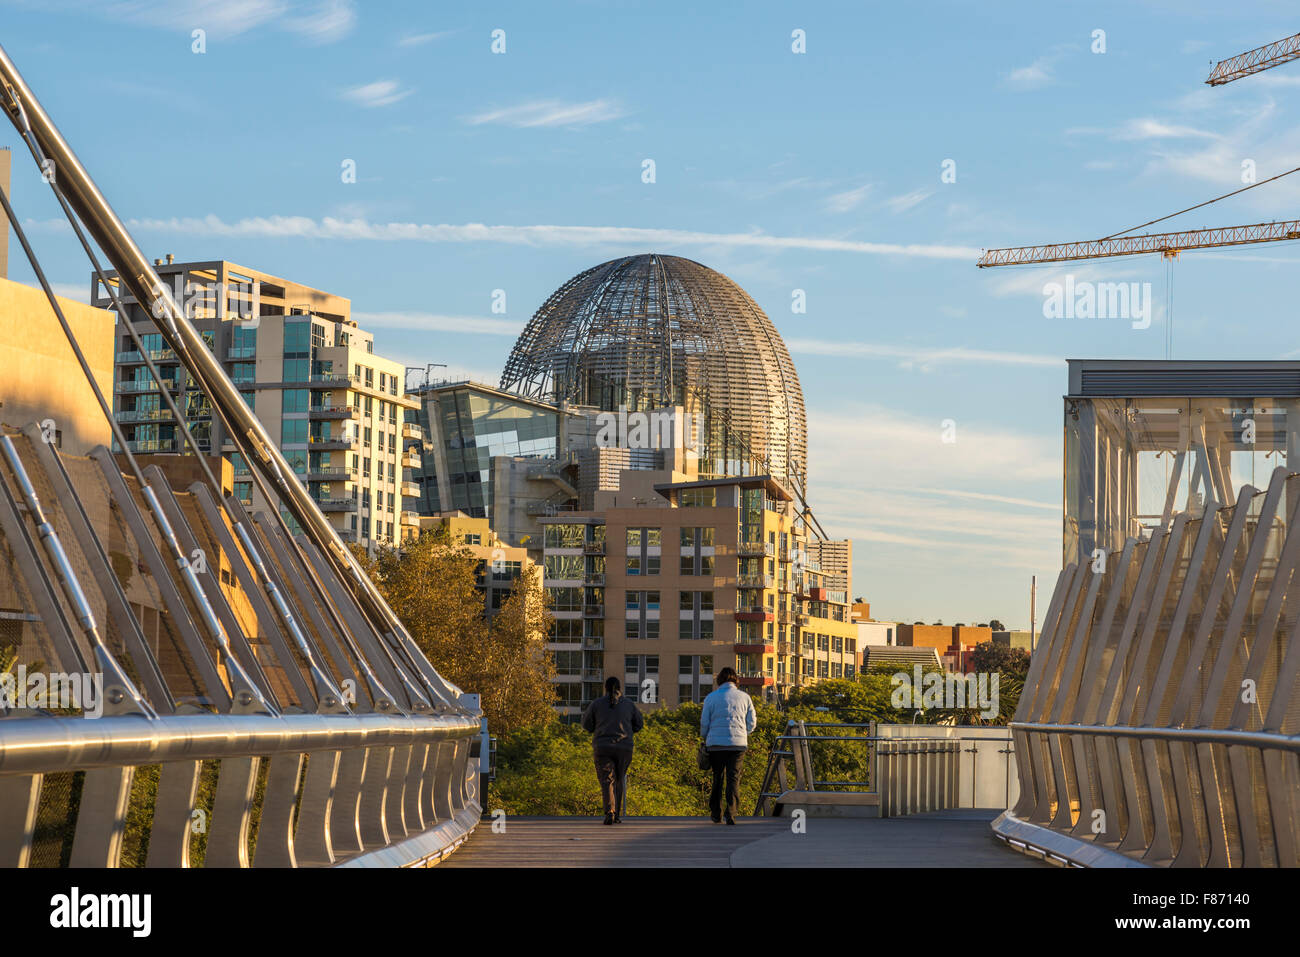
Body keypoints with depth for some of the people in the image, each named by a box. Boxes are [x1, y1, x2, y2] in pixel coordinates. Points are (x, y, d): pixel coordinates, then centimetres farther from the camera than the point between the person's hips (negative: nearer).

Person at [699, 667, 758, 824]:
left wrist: (704, 737, 23)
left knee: (717, 778, 11)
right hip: (738, 744, 0)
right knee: (733, 779, 0)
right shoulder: (744, 697, 5)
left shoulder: (711, 697, 1)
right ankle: (731, 815, -11)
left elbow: (704, 723, 3)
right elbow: (752, 722, 10)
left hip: (716, 744, 0)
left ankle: (716, 815, 13)